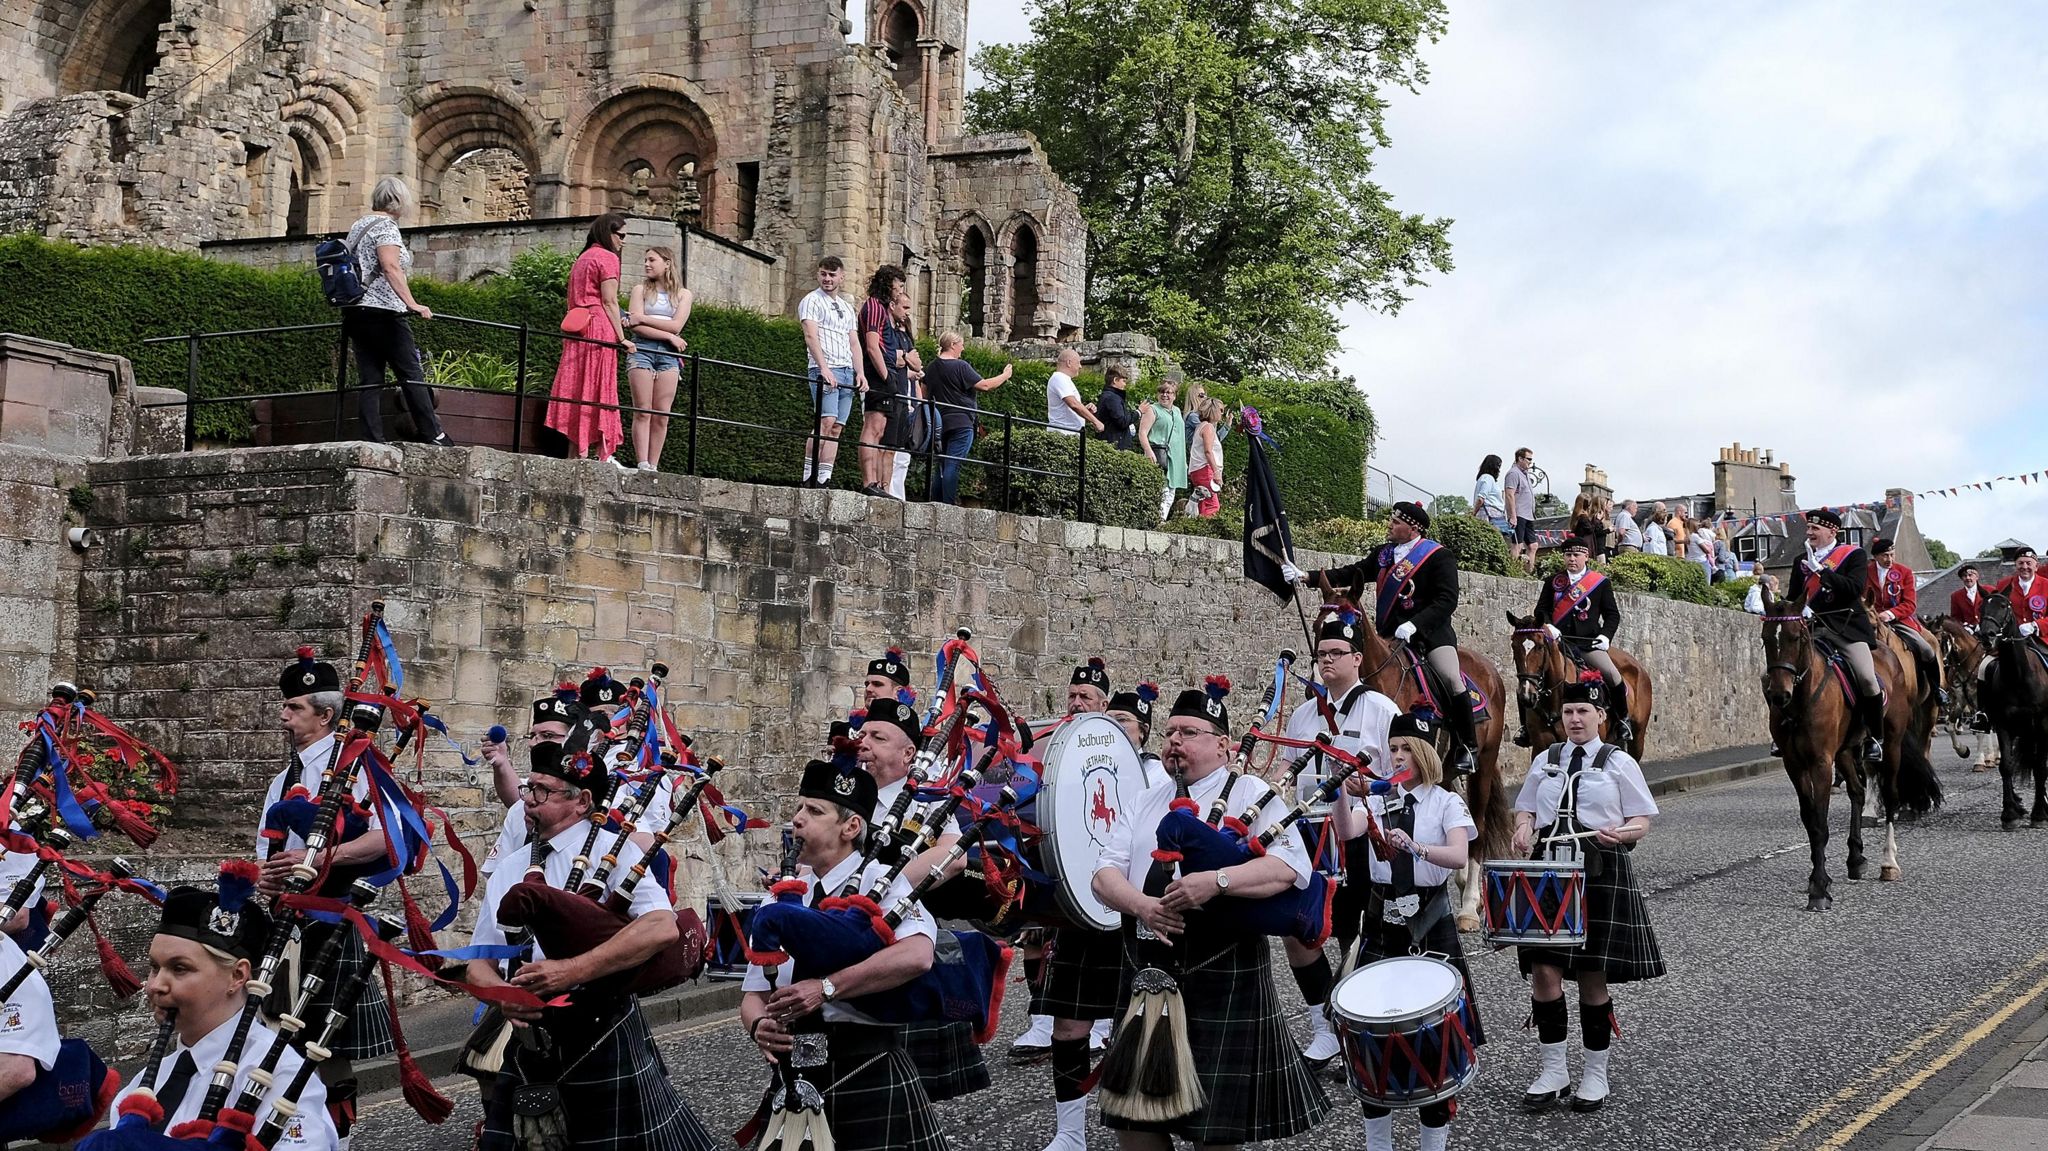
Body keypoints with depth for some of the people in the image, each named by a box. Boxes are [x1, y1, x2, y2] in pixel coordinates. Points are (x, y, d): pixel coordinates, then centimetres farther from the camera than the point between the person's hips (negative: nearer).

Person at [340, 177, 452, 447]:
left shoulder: (357, 226, 20)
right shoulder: (386, 226, -6)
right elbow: (390, 267, -19)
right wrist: (412, 304, -23)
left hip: (355, 311, 8)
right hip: (383, 311, -8)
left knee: (369, 379, 3)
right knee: (411, 374, -4)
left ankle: (372, 440, -3)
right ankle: (432, 434, -5)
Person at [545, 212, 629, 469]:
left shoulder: (582, 259, 23)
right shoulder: (607, 257, -3)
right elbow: (609, 301, -11)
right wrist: (621, 336, -11)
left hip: (577, 328, 8)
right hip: (599, 327, -8)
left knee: (577, 389, 4)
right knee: (599, 390, -10)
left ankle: (575, 455, 1)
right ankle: (604, 455, -13)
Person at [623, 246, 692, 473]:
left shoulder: (682, 294, 13)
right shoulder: (641, 289, 10)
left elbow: (676, 326, -3)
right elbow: (637, 327, -3)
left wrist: (643, 318, -6)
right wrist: (669, 336, -8)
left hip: (669, 355, 1)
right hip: (642, 350, -1)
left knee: (661, 416, -4)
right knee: (643, 412, -8)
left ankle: (653, 466, -3)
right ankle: (643, 465, -12)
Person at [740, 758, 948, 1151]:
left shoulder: (881, 882, -7)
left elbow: (916, 955, -26)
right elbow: (754, 995, 10)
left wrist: (826, 988, -27)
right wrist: (759, 1025, -13)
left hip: (870, 1076, -5)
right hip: (797, 1080, 5)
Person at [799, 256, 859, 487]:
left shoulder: (847, 308, 23)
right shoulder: (812, 301, 2)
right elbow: (811, 336, -10)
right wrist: (824, 368, -22)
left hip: (847, 372, 7)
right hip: (825, 369, -7)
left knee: (837, 428, 0)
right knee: (826, 422, -19)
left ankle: (824, 478, -3)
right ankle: (810, 477, -18)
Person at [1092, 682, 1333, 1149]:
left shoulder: (1251, 795, -2)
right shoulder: (1143, 805, 14)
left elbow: (1291, 867, -15)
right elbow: (1104, 875, 6)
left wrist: (1216, 881, -29)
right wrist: (1143, 906, -16)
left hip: (1223, 975, -5)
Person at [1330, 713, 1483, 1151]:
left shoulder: (1446, 802, -2)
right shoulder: (1376, 798, 6)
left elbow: (1459, 857, -19)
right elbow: (1347, 831, -14)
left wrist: (1416, 848, -36)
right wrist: (1346, 797, -33)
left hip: (1431, 924, -3)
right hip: (1382, 921, 3)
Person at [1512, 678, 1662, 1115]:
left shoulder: (1619, 762, 1)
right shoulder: (1545, 761, 11)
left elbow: (1642, 821, 2)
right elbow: (1525, 808, 20)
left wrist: (1621, 833, -20)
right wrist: (1524, 828, -2)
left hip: (1600, 875, -3)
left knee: (1592, 977, 2)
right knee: (1543, 970, -4)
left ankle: (1594, 1074, 18)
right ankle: (1553, 1070, 11)